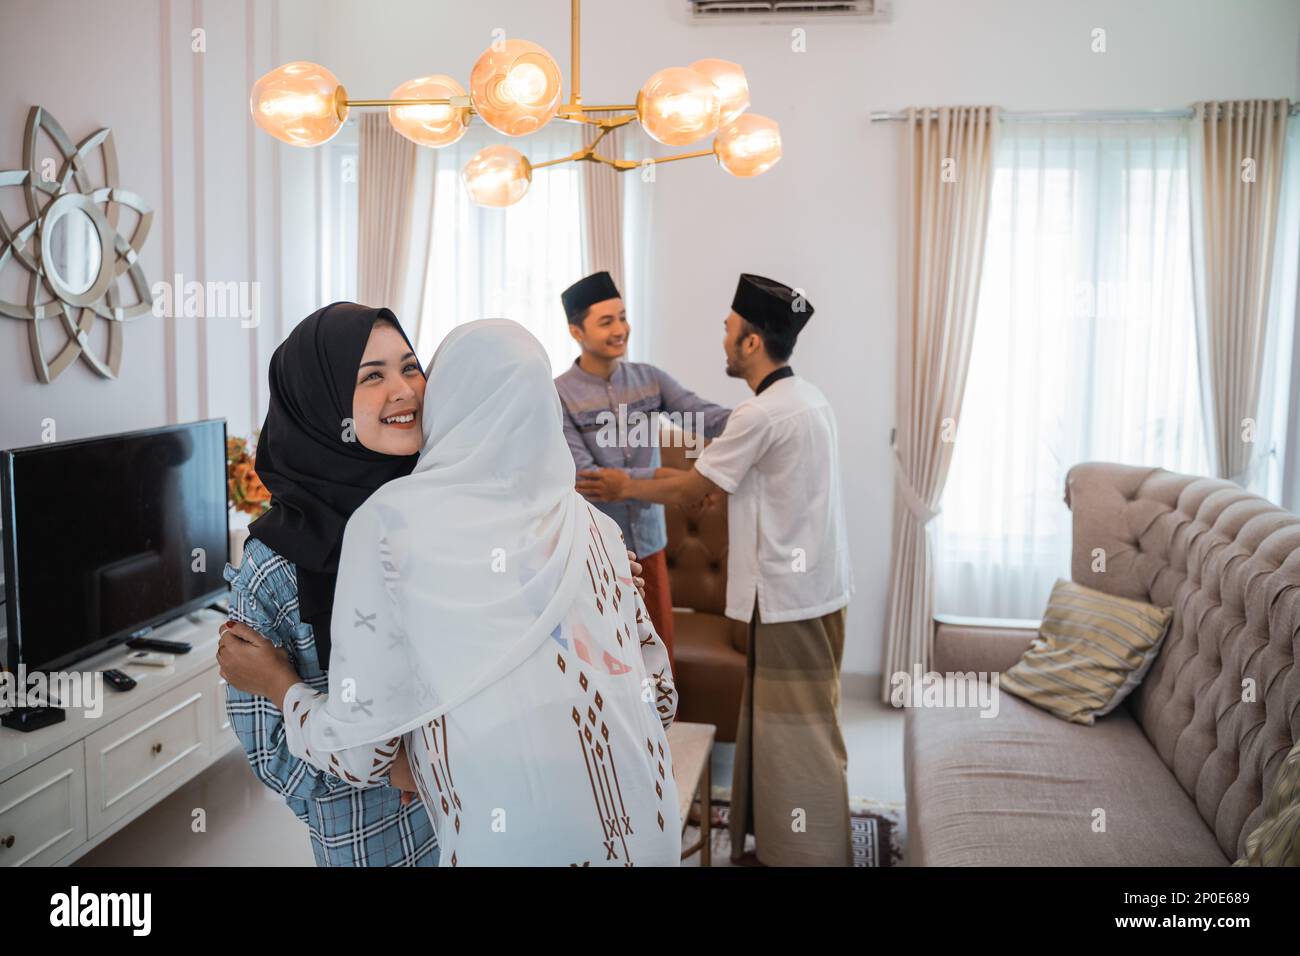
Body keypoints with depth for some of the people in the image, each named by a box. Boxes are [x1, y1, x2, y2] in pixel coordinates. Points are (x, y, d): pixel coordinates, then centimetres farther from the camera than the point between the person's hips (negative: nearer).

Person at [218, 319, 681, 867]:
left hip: (513, 842, -4)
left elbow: (360, 751, -6)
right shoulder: (591, 527, 4)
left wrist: (278, 684, 13)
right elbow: (659, 697, 10)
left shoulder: (393, 519, -7)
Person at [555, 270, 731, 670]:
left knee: (659, 653, 17)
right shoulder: (557, 396, -14)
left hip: (648, 542, 4)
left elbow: (703, 414, -15)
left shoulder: (649, 378, 0)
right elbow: (586, 479, -22)